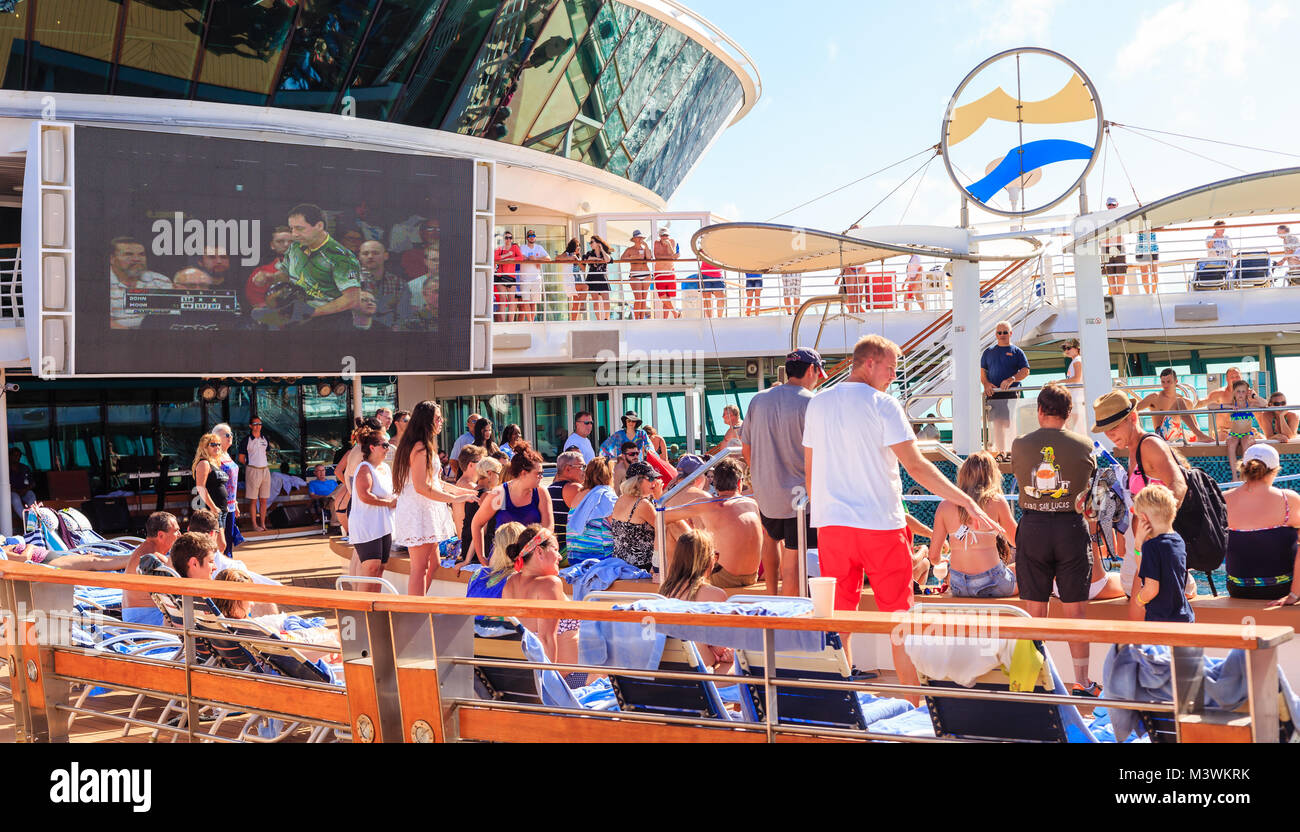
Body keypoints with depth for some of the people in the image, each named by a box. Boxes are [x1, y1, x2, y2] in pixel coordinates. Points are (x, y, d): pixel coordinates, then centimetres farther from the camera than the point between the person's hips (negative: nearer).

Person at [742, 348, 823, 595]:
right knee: (793, 557, 0)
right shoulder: (811, 403, -12)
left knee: (772, 538, 29)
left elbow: (746, 449, 12)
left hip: (765, 493, 6)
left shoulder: (758, 400, 5)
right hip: (799, 493, -6)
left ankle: (771, 597, 35)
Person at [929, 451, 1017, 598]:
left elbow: (934, 556, 4)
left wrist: (942, 561, 26)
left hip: (958, 588, 3)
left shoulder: (945, 505, 0)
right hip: (993, 586, -3)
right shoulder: (997, 501, -6)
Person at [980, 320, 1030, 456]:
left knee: (1009, 423, -9)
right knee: (995, 423, -1)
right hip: (993, 394, 3)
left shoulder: (1017, 352, 8)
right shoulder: (989, 352, 17)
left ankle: (1010, 451, -6)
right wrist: (986, 383, -5)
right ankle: (999, 450, 2)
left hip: (1011, 394, -2)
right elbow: (982, 371, 15)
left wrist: (1011, 379, -16)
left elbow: (1025, 371, 0)